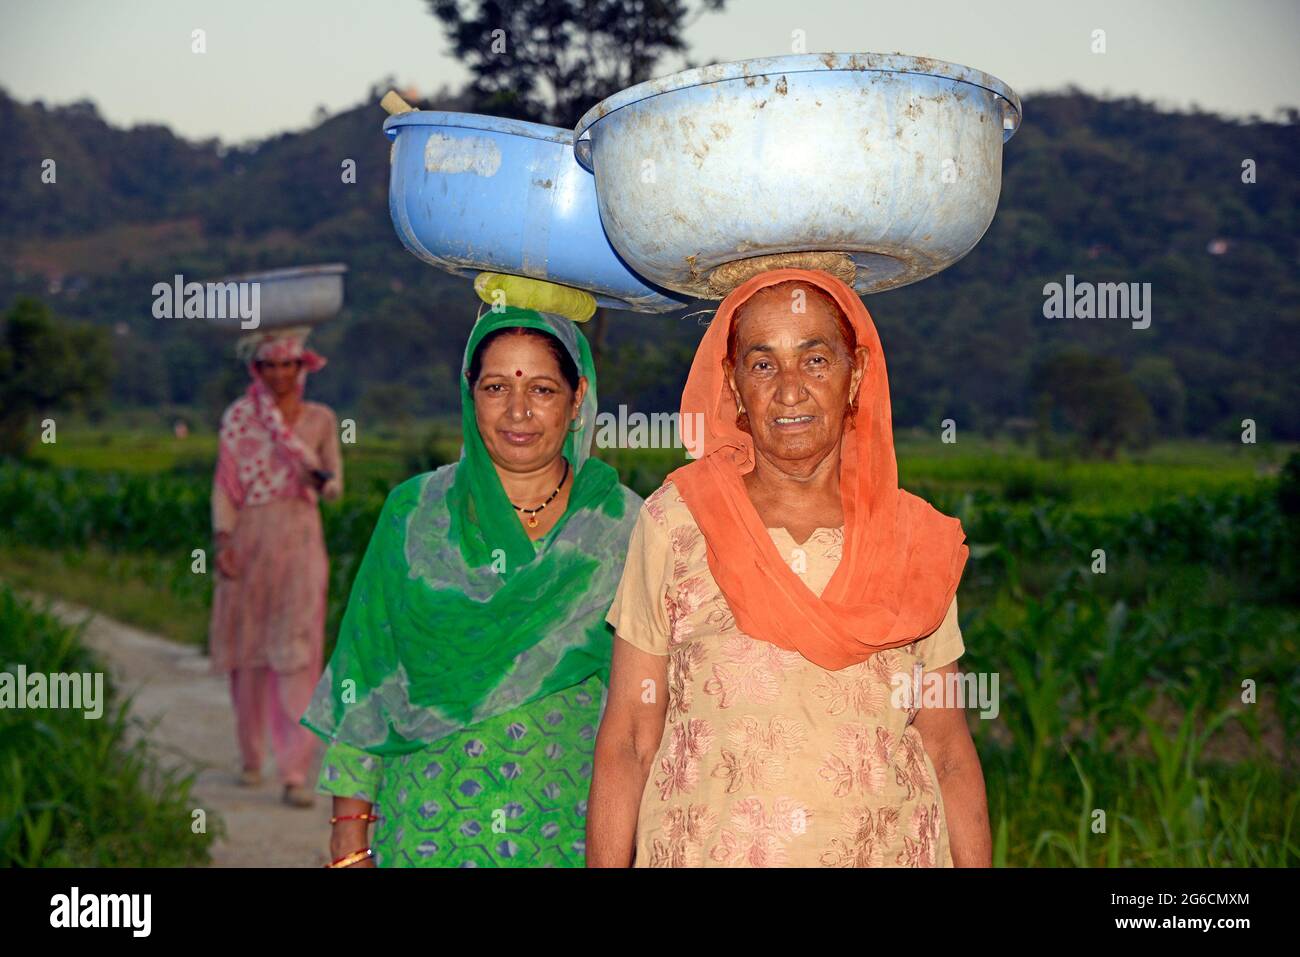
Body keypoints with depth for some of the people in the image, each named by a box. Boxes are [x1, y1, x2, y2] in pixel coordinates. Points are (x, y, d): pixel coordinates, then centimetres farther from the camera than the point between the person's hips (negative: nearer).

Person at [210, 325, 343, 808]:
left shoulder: (320, 419, 7)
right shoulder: (238, 417, 7)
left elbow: (335, 488, 8)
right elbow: (225, 483, 4)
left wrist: (322, 479, -15)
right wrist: (223, 539, -7)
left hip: (299, 540, -1)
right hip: (249, 539, 1)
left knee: (297, 657, -9)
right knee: (247, 652, 7)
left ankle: (296, 773, -12)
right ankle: (251, 758, 24)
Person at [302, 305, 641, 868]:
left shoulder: (623, 525, -1)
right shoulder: (413, 514, 1)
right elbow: (362, 684, 3)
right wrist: (350, 838, -1)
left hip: (573, 832, 0)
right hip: (430, 831, 1)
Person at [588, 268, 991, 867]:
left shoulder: (917, 541, 3)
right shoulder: (674, 522, -2)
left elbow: (948, 752, 5)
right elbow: (628, 740, -2)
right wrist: (605, 863, -7)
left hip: (888, 850, 2)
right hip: (700, 851, -1)